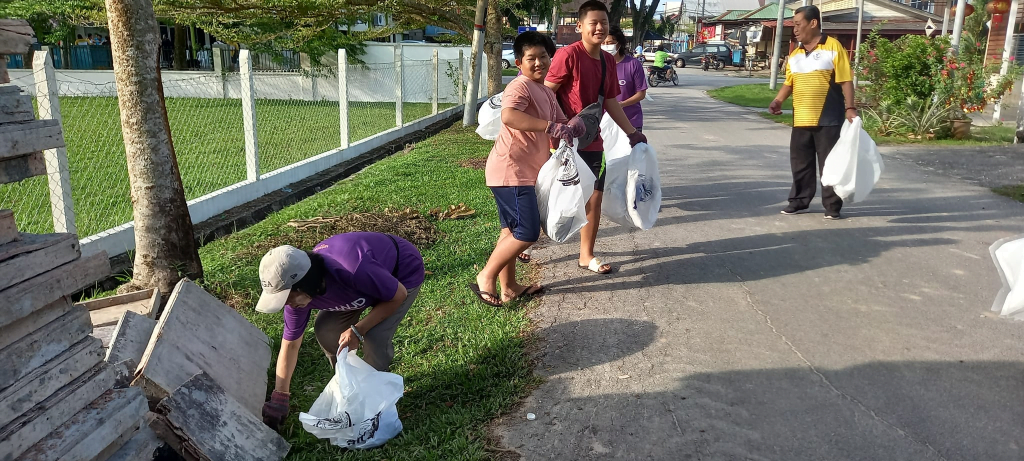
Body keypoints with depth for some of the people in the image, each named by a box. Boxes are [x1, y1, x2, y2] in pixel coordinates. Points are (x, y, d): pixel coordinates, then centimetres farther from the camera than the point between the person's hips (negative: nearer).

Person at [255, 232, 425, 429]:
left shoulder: (353, 270, -44)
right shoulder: (296, 291, -21)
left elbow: (399, 295, -27)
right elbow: (290, 344, -9)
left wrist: (358, 330, -29)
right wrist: (278, 400, -9)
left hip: (404, 273, -6)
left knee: (375, 337, -24)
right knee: (325, 330, -7)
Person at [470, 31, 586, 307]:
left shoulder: (546, 93, 16)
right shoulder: (520, 87, -15)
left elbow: (560, 125, 20)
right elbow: (508, 116, -35)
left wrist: (571, 126, -4)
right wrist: (549, 126, -36)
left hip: (524, 172, 10)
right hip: (510, 171, -10)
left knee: (512, 231, 15)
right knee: (527, 232, -9)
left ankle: (509, 288, 25)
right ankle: (486, 278, 3)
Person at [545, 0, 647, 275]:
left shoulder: (608, 61, 8)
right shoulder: (568, 55, -14)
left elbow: (611, 103, 16)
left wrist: (632, 133, 16)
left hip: (593, 142, 7)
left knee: (595, 197, 9)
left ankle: (586, 255, 22)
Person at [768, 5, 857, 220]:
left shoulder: (833, 47, -5)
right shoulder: (794, 54, 13)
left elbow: (845, 80, -6)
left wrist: (850, 108, -12)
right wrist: (778, 100, 1)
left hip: (828, 119, -5)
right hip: (801, 120, 6)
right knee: (800, 163, 11)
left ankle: (832, 206, 10)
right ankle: (799, 201, 23)